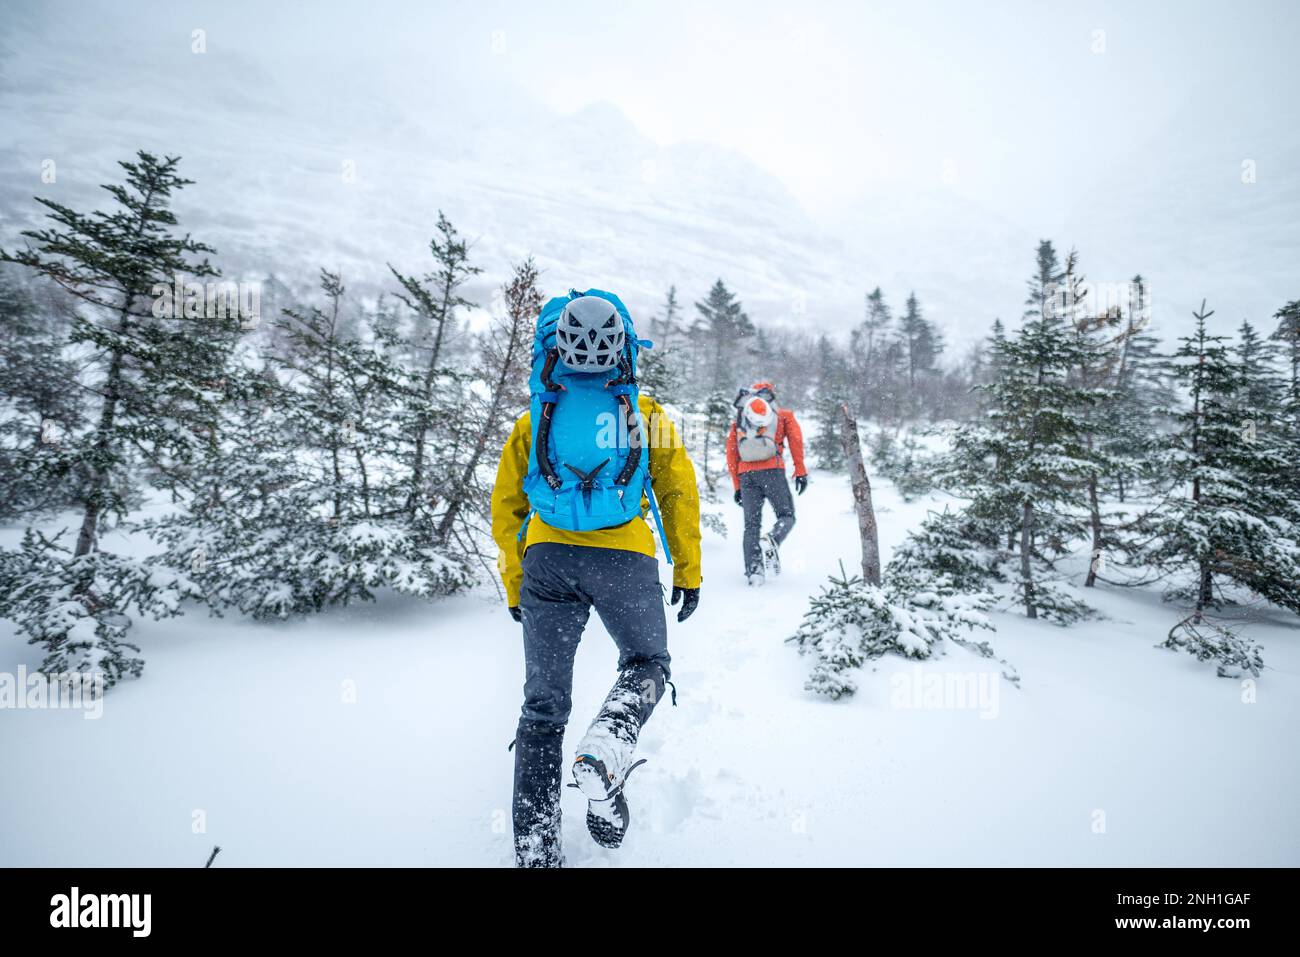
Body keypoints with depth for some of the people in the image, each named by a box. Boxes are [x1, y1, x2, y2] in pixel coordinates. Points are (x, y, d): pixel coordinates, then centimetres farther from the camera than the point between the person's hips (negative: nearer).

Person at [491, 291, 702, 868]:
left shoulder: (535, 418, 15)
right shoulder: (647, 413, 9)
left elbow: (505, 508, 15)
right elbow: (678, 493, 5)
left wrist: (515, 587, 22)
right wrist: (688, 572, 12)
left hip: (547, 559, 2)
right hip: (625, 559, -2)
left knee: (544, 703, 10)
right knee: (646, 663, 20)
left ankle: (534, 846, 9)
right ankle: (606, 752, -10)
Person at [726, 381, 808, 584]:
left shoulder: (738, 421, 23)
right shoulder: (784, 416, 17)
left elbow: (731, 455, 17)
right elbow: (796, 441, 3)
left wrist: (737, 486, 18)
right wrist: (801, 472, 2)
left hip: (746, 475, 3)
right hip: (772, 471, -2)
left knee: (751, 523, 8)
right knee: (786, 515, 9)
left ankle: (753, 570, -4)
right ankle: (772, 541, -22)